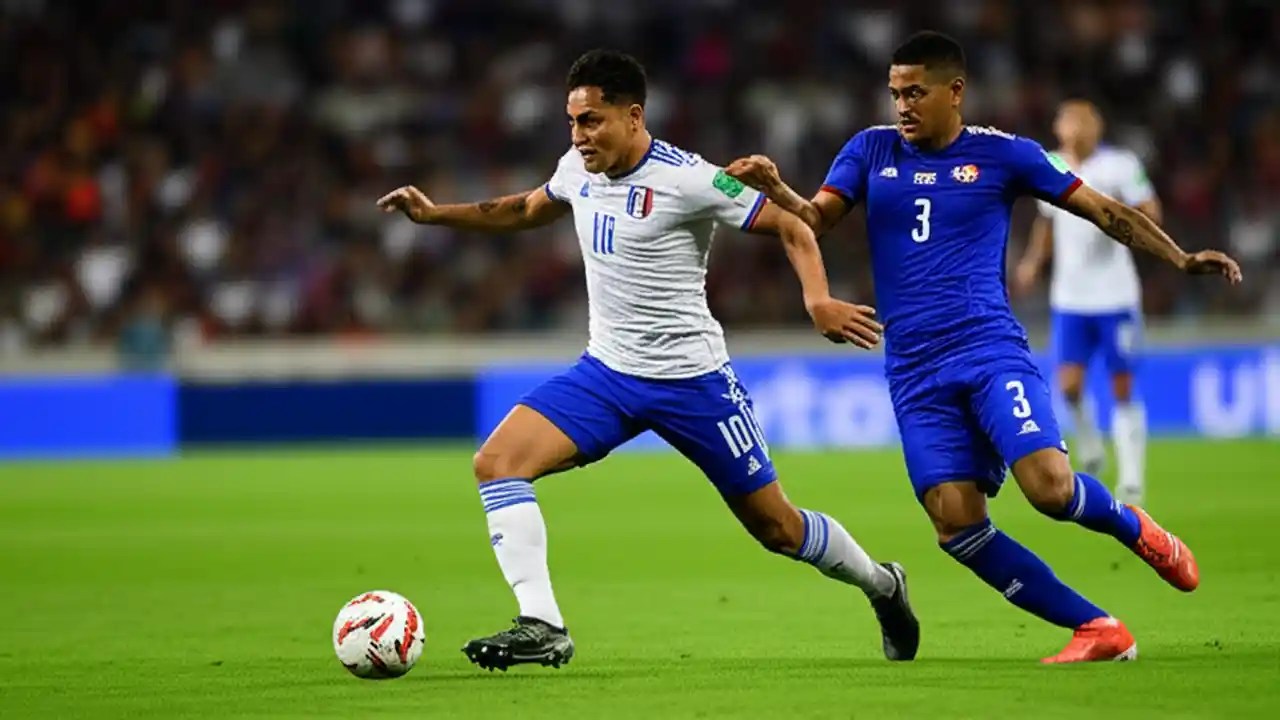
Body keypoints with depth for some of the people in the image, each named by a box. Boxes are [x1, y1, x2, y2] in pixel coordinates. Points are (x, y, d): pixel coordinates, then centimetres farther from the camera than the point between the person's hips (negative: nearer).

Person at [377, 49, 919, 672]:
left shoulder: (687, 180, -19)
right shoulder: (577, 171, 1)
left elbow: (792, 229, -13)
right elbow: (525, 211, 24)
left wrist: (818, 301, -30)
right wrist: (434, 213, 14)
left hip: (690, 379, -6)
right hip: (605, 370, 6)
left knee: (776, 527, 5)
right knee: (496, 462, -17)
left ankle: (883, 586, 34)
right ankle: (541, 627, -21)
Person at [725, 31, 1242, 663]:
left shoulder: (1002, 154, 3)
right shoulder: (871, 151, 11)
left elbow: (1100, 209, 8)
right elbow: (816, 219, 0)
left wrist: (1180, 258, 0)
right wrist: (774, 189, -21)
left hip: (990, 350, -3)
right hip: (915, 371, 3)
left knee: (1050, 487, -23)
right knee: (957, 525, -11)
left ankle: (1134, 529, 13)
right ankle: (1098, 631, 0)